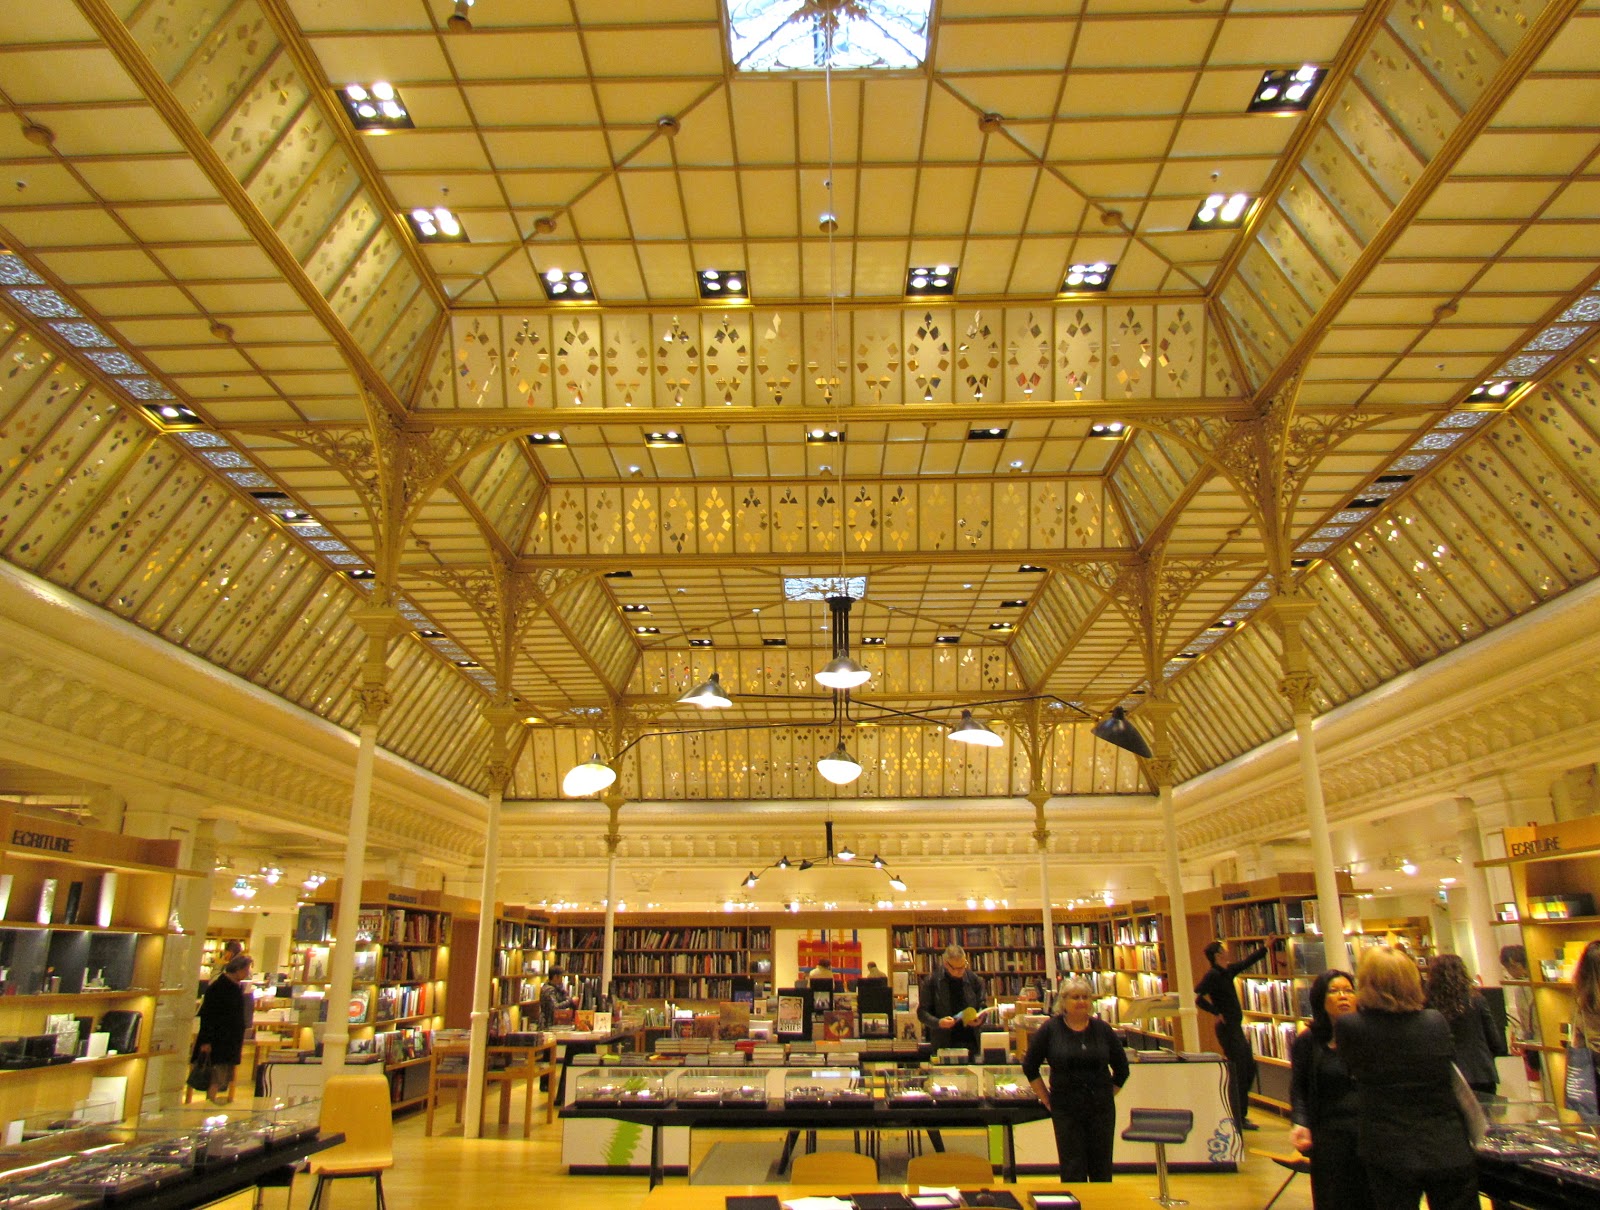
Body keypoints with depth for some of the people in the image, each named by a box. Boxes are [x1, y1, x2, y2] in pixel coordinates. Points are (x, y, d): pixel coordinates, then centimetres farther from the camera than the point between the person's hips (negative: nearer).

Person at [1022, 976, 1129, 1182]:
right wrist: (1046, 1100, 1)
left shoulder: (1102, 1029, 2)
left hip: (1101, 1109, 2)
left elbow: (1122, 1068, 13)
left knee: (1102, 1169, 8)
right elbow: (1030, 1067, 3)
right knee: (1073, 1172, 1)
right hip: (1066, 1109, -2)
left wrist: (1107, 1095, 8)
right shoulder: (1051, 1029, -4)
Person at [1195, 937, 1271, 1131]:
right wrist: (1217, 1013, -21)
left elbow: (1246, 962, 23)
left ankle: (1241, 1116, 26)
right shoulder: (1212, 975, -18)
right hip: (1227, 1029, -10)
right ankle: (1236, 1121, 2)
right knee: (1236, 1073, -6)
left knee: (1249, 1069, 15)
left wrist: (1265, 947, 27)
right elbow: (1198, 996, -27)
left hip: (1236, 1028, 10)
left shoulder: (1228, 971, 9)